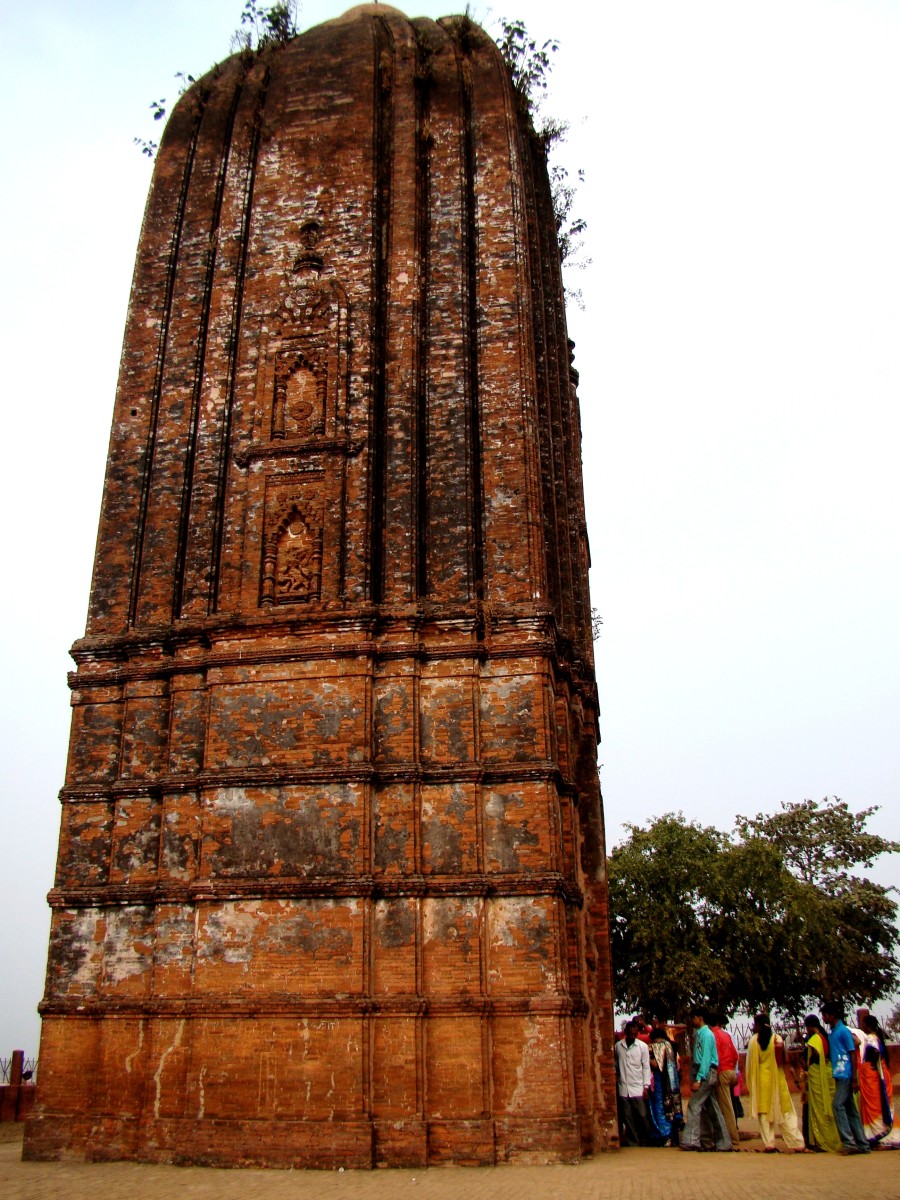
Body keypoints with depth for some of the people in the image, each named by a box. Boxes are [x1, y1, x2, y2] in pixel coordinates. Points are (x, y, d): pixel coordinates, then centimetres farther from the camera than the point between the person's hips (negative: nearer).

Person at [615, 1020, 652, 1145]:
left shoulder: (642, 1046, 0)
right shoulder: (618, 1046, 4)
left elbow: (646, 1067, 0)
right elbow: (615, 1065, 13)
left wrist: (646, 1086, -5)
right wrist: (615, 1076, 5)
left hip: (638, 1088, -2)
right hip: (623, 1088, 2)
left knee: (642, 1116, 0)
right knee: (628, 1118, 5)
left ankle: (645, 1142, 15)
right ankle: (633, 1142, 14)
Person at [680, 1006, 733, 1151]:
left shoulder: (706, 1034, -11)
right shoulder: (698, 1034, 15)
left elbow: (706, 1057, -18)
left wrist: (698, 1079, -20)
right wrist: (693, 1078, 12)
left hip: (707, 1073, -9)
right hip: (704, 1075, 9)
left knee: (694, 1105, -12)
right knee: (712, 1109, 10)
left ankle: (691, 1140, -13)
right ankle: (723, 1143, 13)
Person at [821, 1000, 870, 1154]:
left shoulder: (844, 1031, -10)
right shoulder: (831, 1033, 15)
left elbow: (853, 1055, -11)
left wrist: (855, 1078, -14)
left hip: (846, 1075, -9)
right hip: (839, 1076, 9)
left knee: (837, 1105, -15)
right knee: (850, 1110, 10)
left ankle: (848, 1142, -14)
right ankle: (862, 1144, 14)